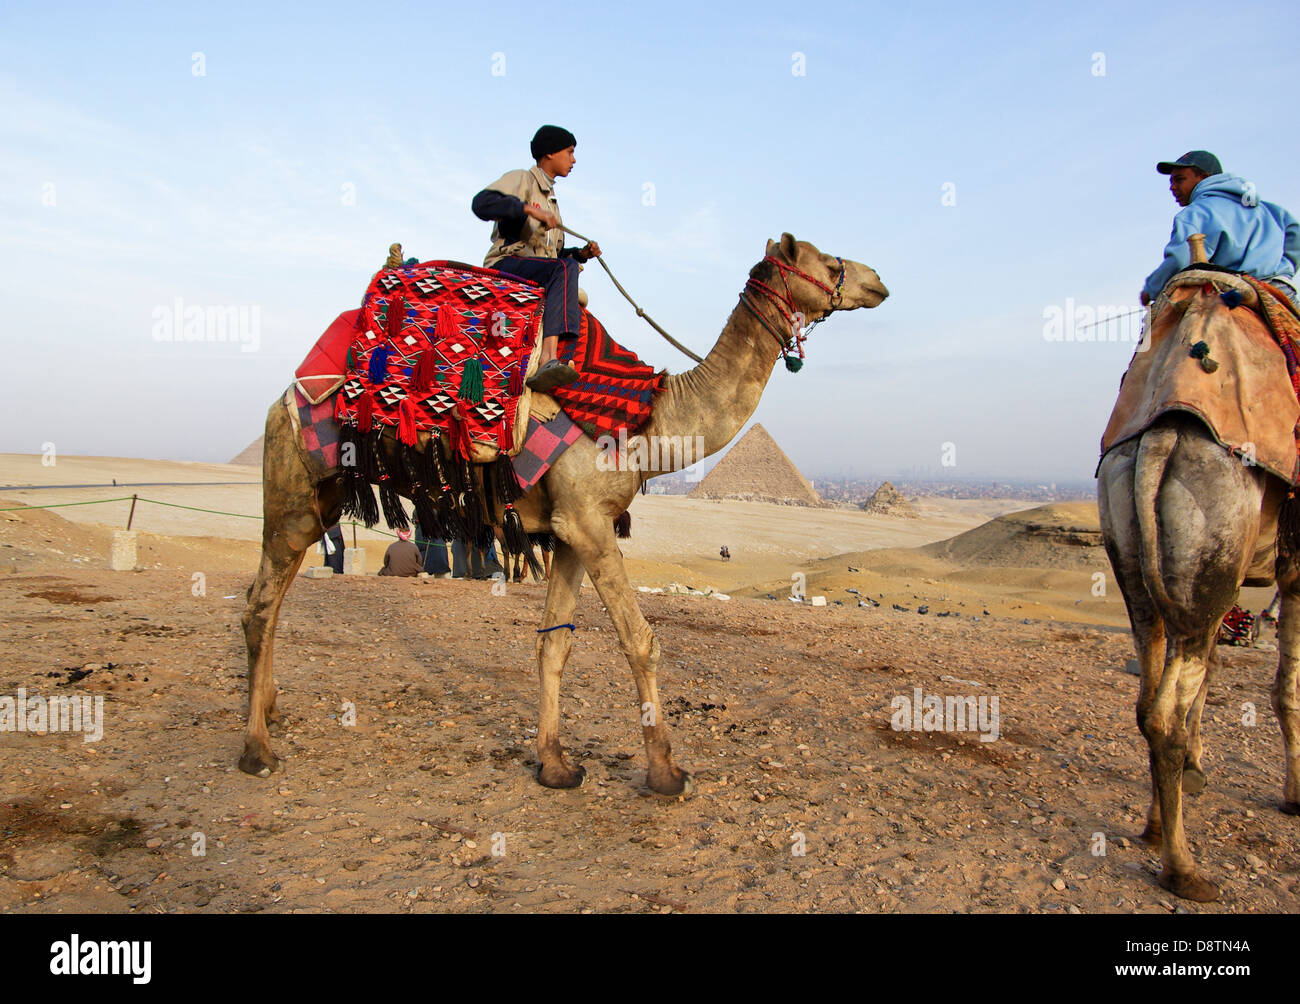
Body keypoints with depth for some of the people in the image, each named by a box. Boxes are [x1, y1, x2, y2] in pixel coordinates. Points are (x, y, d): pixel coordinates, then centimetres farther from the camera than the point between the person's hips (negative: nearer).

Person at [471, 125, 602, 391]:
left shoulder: (550, 198, 31)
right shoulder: (520, 179, 5)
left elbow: (555, 253, 30)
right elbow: (481, 202, -15)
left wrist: (581, 253, 11)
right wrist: (529, 209, -19)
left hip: (538, 275, 10)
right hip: (504, 264, -9)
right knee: (564, 268, -34)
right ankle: (548, 357, -51)